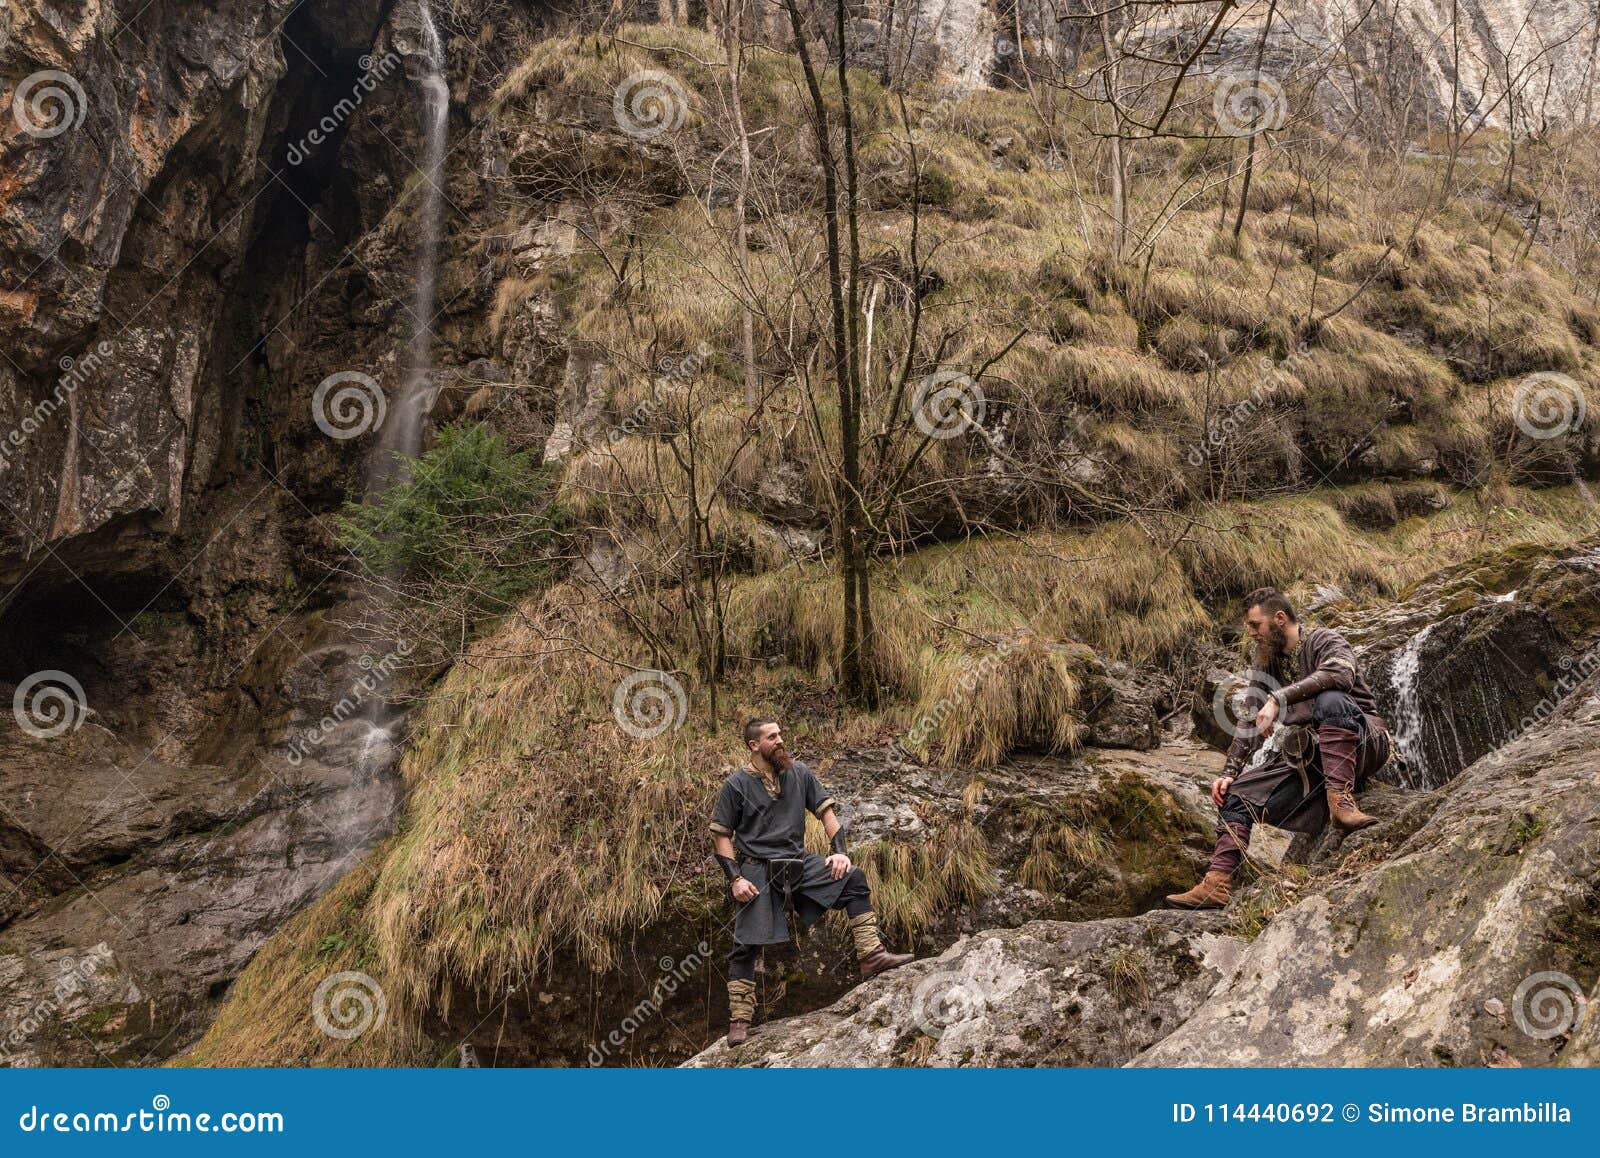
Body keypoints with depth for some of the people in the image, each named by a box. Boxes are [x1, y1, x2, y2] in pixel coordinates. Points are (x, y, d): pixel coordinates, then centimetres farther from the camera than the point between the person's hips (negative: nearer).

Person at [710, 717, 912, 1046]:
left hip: (798, 861, 3)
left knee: (853, 878, -15)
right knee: (746, 945, -5)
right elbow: (721, 835, -3)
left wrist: (840, 851, -6)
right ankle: (739, 1021, 6)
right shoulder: (736, 785, -6)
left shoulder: (800, 773, 4)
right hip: (756, 869, -3)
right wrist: (735, 878, -12)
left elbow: (826, 810, 7)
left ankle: (871, 955, -13)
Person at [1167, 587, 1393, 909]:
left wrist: (1279, 699, -34)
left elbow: (1340, 674, -31)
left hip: (1360, 742, -6)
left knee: (1330, 700, -37)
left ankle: (1341, 801, -41)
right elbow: (1249, 726, 11)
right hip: (1304, 759, 6)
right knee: (1237, 795, -9)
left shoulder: (1323, 641, -6)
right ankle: (1216, 885, -16)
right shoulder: (1264, 667, 14)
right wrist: (1229, 772, -1)